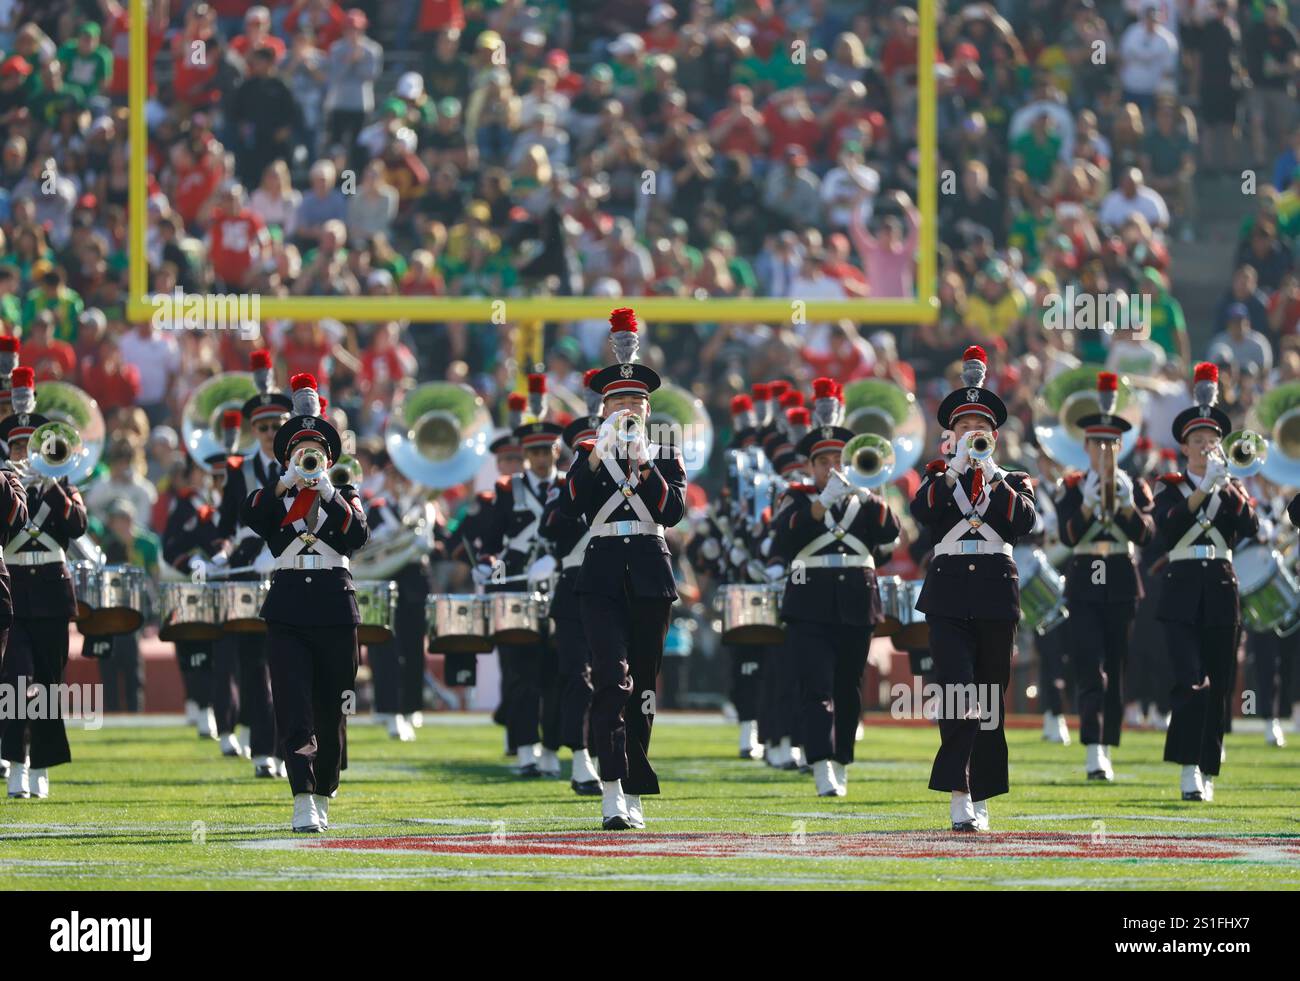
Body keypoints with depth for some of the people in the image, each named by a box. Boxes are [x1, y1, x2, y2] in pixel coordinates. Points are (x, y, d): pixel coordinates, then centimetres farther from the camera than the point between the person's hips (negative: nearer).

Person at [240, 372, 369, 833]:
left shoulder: (345, 496, 12)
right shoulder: (274, 496, 10)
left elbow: (358, 536, -8)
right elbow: (251, 518, -12)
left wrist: (326, 489, -13)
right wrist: (289, 480, -18)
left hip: (335, 608, 2)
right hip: (288, 608, -2)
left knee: (331, 709, 7)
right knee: (294, 706, -13)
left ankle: (323, 795, 21)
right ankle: (303, 801, -20)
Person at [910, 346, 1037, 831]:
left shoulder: (1013, 482, 13)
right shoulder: (939, 478, 11)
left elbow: (1023, 521, -7)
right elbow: (923, 511, -11)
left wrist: (991, 475, -14)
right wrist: (957, 467, -19)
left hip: (995, 592, 2)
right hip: (949, 594, -2)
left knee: (990, 699, 4)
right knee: (957, 691, -18)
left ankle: (981, 799, 12)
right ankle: (958, 795, -21)